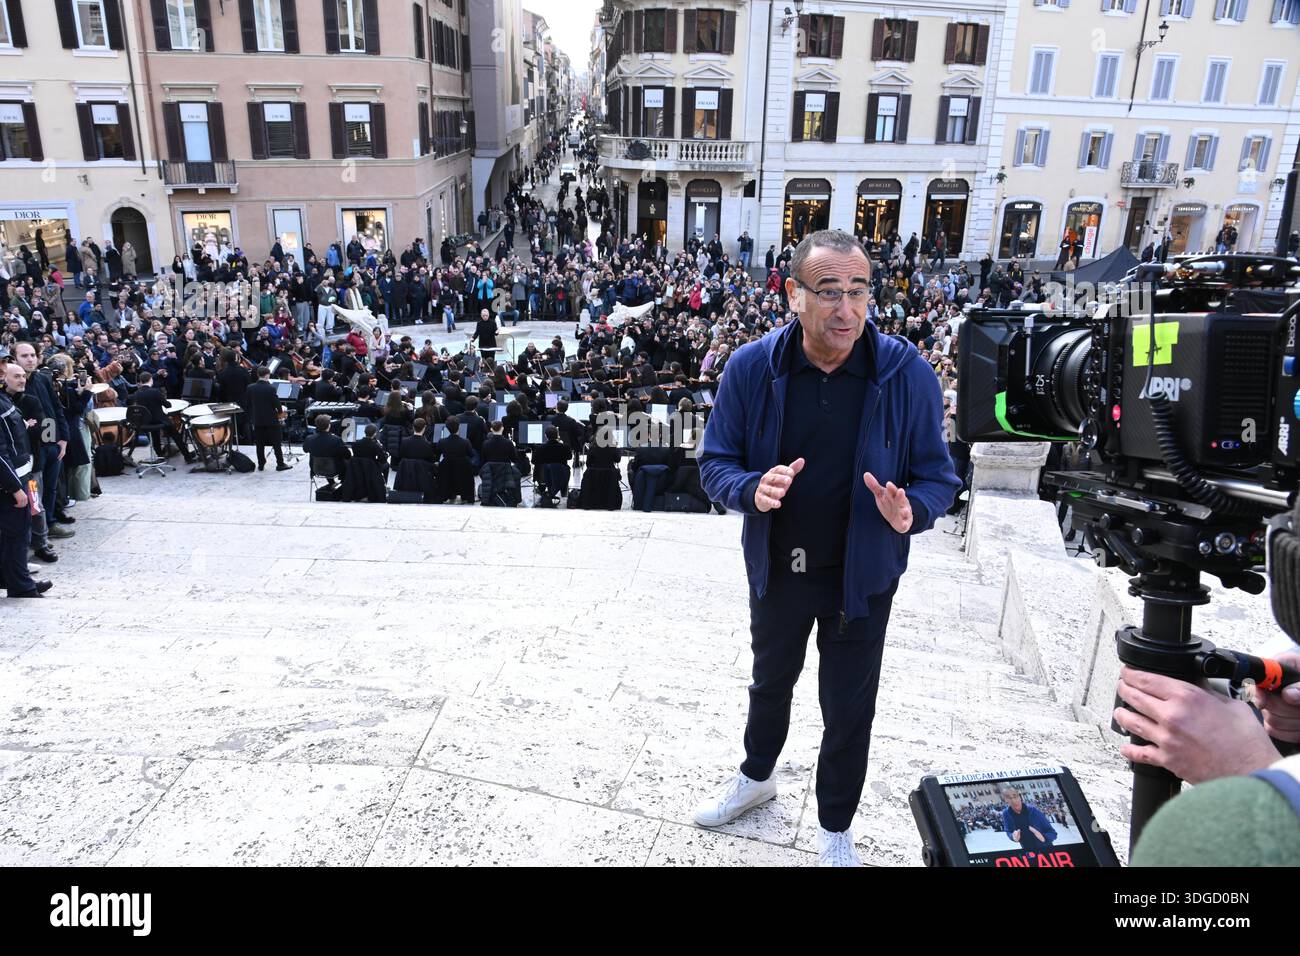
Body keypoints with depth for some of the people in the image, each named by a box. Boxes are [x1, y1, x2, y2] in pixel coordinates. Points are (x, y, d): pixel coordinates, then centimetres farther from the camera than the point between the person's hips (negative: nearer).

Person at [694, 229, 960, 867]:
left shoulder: (906, 374, -16)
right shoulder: (752, 367, -14)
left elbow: (937, 475, -8)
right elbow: (715, 461, -7)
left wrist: (911, 511, -31)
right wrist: (752, 489, -28)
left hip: (861, 575, -1)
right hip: (777, 569, 2)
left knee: (849, 708, 15)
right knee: (770, 682, 26)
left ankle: (835, 829, 42)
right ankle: (756, 777, 55)